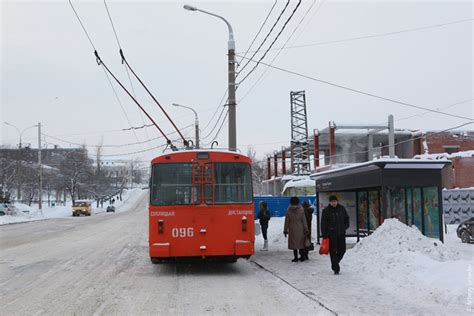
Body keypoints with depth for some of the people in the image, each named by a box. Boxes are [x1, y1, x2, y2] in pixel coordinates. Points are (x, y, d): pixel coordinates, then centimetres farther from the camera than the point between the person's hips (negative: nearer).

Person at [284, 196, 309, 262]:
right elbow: (304, 220, -1)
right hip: (300, 229, 1)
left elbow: (286, 221, 0)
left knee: (294, 243, 4)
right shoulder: (301, 210, -3)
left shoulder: (289, 211, -4)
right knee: (301, 243, 11)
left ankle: (296, 257, 3)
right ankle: (302, 256, 10)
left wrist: (285, 230, 7)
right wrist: (306, 229, 4)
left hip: (292, 229, -1)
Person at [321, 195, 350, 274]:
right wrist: (324, 235, -10)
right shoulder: (326, 211, -5)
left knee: (342, 250, 5)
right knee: (333, 251, -5)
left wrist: (346, 226, 4)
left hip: (341, 234, 4)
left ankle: (335, 263, 28)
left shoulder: (342, 209, 6)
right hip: (331, 234, -4)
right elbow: (323, 223, -5)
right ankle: (336, 268, 2)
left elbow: (346, 218, 21)